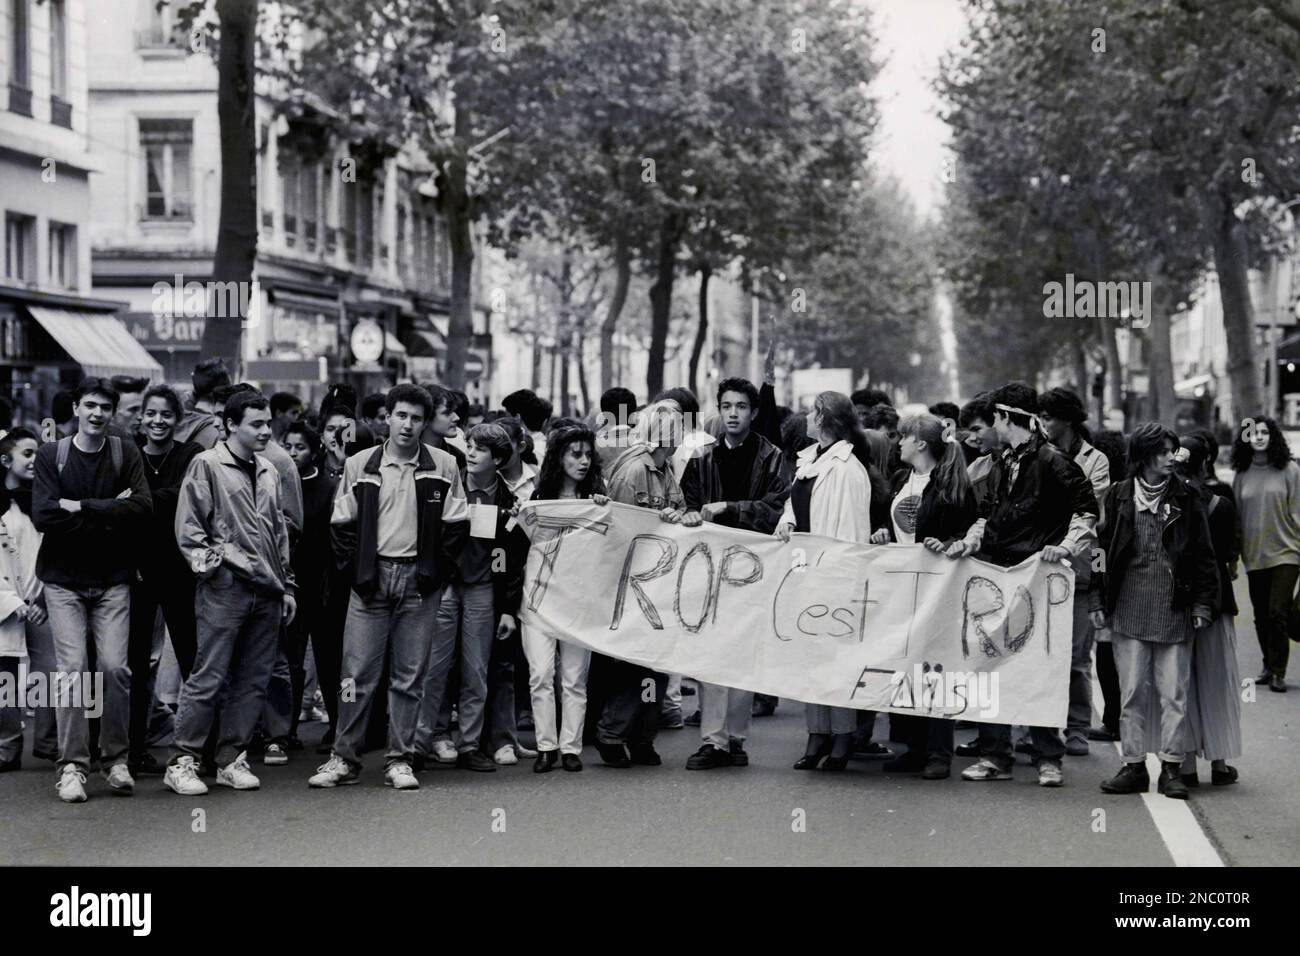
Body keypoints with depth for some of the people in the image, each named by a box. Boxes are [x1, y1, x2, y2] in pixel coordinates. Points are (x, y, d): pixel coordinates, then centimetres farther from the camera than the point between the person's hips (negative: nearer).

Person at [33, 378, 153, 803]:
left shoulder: (126, 454, 4)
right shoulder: (51, 455, 1)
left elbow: (142, 508, -10)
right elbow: (43, 515, -11)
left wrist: (81, 507, -15)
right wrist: (109, 514, -13)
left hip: (112, 578, 1)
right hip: (64, 578, -1)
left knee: (115, 667, -6)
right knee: (71, 669, -6)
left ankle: (115, 758, 9)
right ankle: (72, 765, 1)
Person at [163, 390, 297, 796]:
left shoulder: (269, 472, 18)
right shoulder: (207, 465, -2)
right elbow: (188, 528, -5)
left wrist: (287, 585, 19)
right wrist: (210, 564, -12)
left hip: (266, 592, 7)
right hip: (225, 589, -6)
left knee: (254, 681, 7)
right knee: (209, 678, -7)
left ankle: (231, 759, 15)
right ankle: (182, 762, -1)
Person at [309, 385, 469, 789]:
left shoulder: (443, 466, 3)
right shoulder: (359, 465, 4)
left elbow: (457, 525, 5)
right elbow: (341, 524, 8)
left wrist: (436, 571, -1)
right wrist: (360, 566, -1)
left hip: (420, 582, 0)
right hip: (372, 578, 0)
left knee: (409, 675, 4)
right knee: (358, 671, -1)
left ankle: (399, 760, 10)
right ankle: (344, 758, 6)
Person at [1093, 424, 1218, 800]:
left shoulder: (1186, 499, 4)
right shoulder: (1119, 497, 4)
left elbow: (1203, 555, 6)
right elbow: (1103, 549, 8)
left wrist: (1203, 602, 0)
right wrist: (1099, 601, 3)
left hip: (1174, 610, 0)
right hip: (1129, 609, 0)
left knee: (1174, 692, 1)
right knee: (1132, 692, 4)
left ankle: (1171, 767, 7)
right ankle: (1134, 766, 10)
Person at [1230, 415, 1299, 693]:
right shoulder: (1242, 475, 7)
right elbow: (1236, 516, 10)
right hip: (1254, 555, 4)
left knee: (1277, 613, -11)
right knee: (1261, 617, 9)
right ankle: (1269, 667, 21)